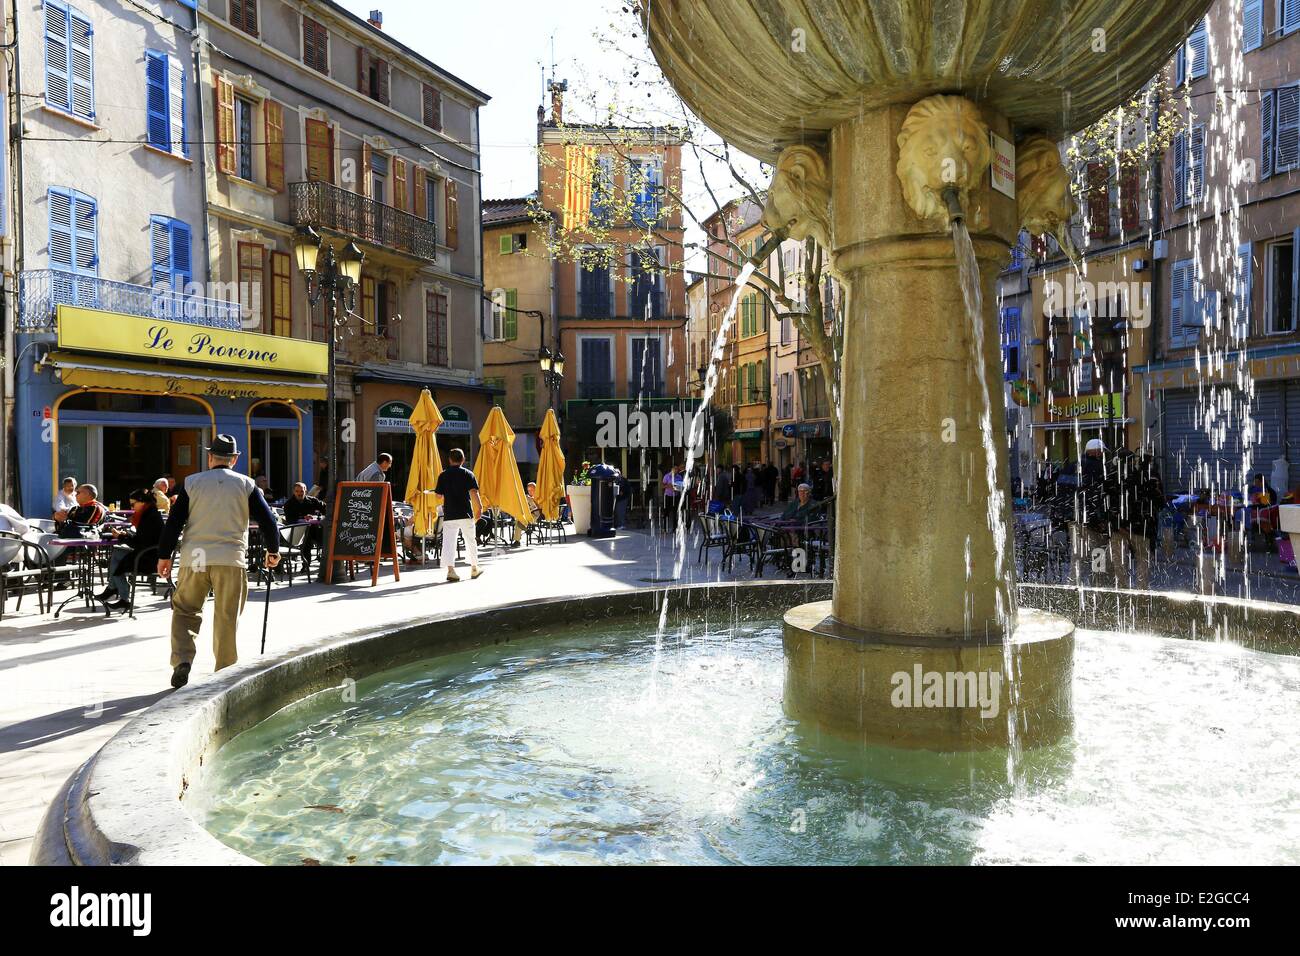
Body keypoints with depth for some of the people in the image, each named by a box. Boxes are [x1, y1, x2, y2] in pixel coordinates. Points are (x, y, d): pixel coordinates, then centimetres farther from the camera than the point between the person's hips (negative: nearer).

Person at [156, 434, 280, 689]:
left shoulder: (192, 482, 6)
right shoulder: (246, 484, 5)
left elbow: (174, 521, 3)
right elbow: (267, 520, 4)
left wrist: (164, 555, 10)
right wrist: (273, 550, 17)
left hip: (194, 558, 1)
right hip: (231, 558, 0)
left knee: (185, 610, 15)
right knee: (227, 618, 6)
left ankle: (182, 660, 0)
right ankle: (225, 673, 11)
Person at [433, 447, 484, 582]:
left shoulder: (443, 475, 5)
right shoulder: (468, 474, 1)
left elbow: (439, 495, 4)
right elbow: (473, 493, -8)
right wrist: (479, 508, -2)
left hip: (449, 515, 0)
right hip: (466, 514, 0)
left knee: (449, 542, -1)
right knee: (470, 541, 13)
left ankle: (450, 570, -14)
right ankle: (474, 569, 23)